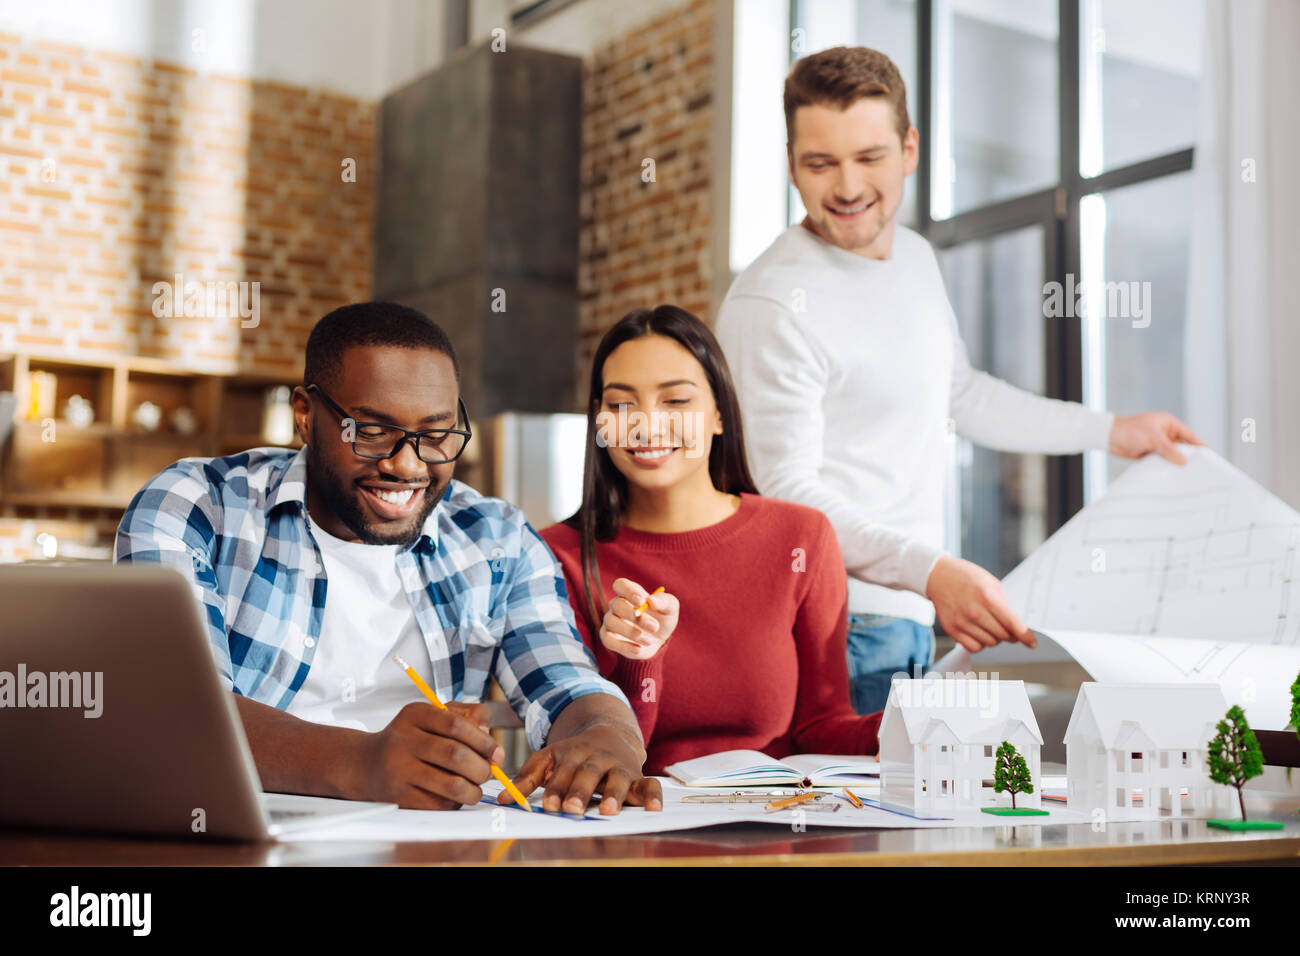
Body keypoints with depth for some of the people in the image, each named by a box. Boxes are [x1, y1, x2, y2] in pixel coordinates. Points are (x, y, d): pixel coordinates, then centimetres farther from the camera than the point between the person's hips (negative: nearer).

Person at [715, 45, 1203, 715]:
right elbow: (786, 492, -19)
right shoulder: (772, 306, -17)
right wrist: (931, 572, -30)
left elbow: (958, 394, 26)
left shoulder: (915, 258, 11)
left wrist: (1111, 431, 30)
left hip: (912, 620, 8)